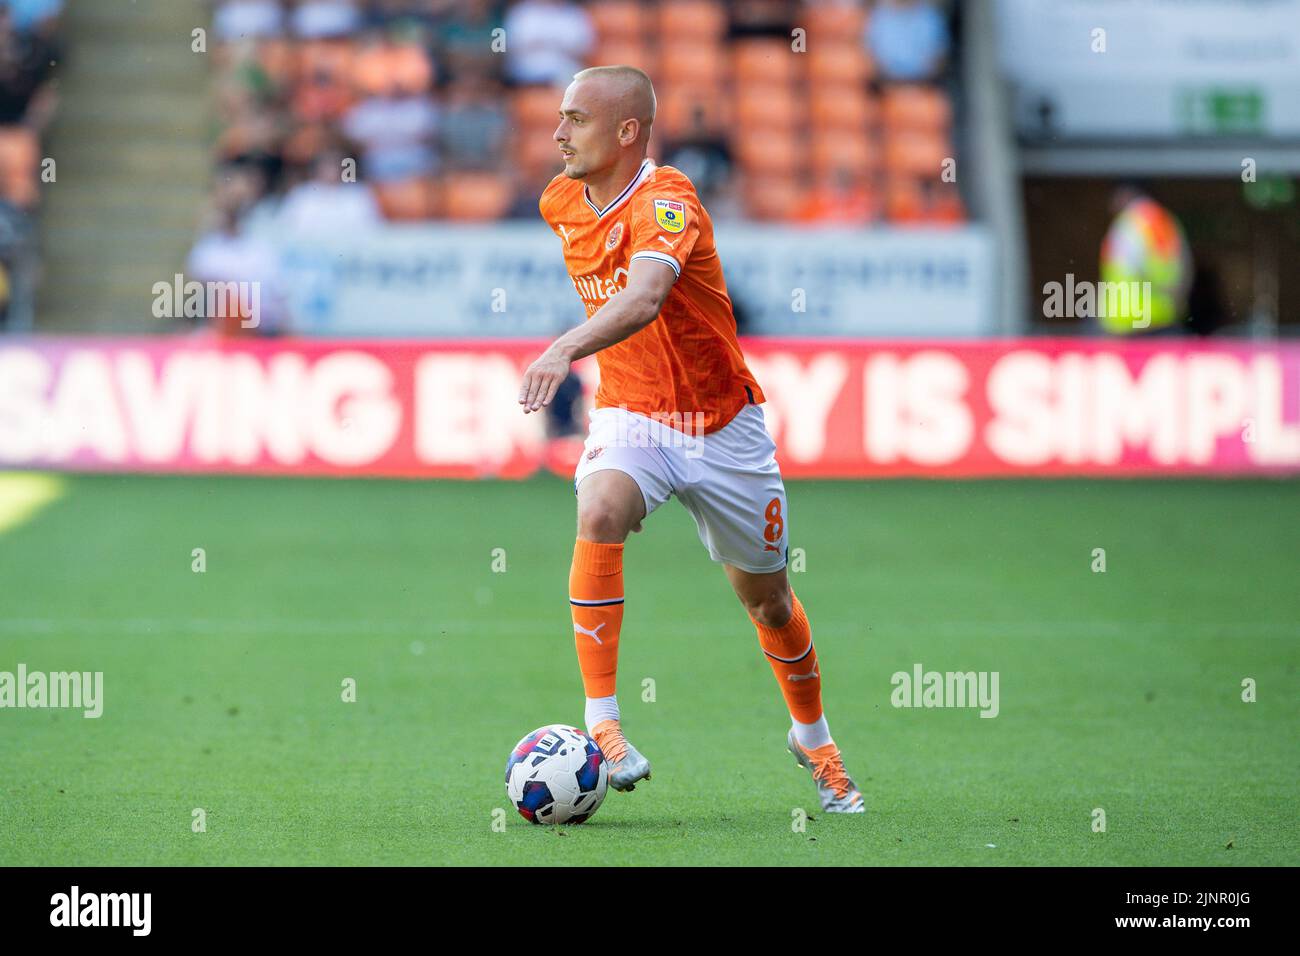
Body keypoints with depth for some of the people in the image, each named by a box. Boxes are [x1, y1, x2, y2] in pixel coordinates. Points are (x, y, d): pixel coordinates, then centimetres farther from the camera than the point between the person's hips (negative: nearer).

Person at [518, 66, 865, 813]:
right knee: (600, 513, -31)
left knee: (767, 598, 11)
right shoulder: (563, 204, -2)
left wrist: (567, 351, -60)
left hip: (721, 422, -3)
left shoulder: (666, 200, -24)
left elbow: (644, 298, -44)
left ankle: (814, 738, 40)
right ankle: (602, 727, -31)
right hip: (631, 415, 3)